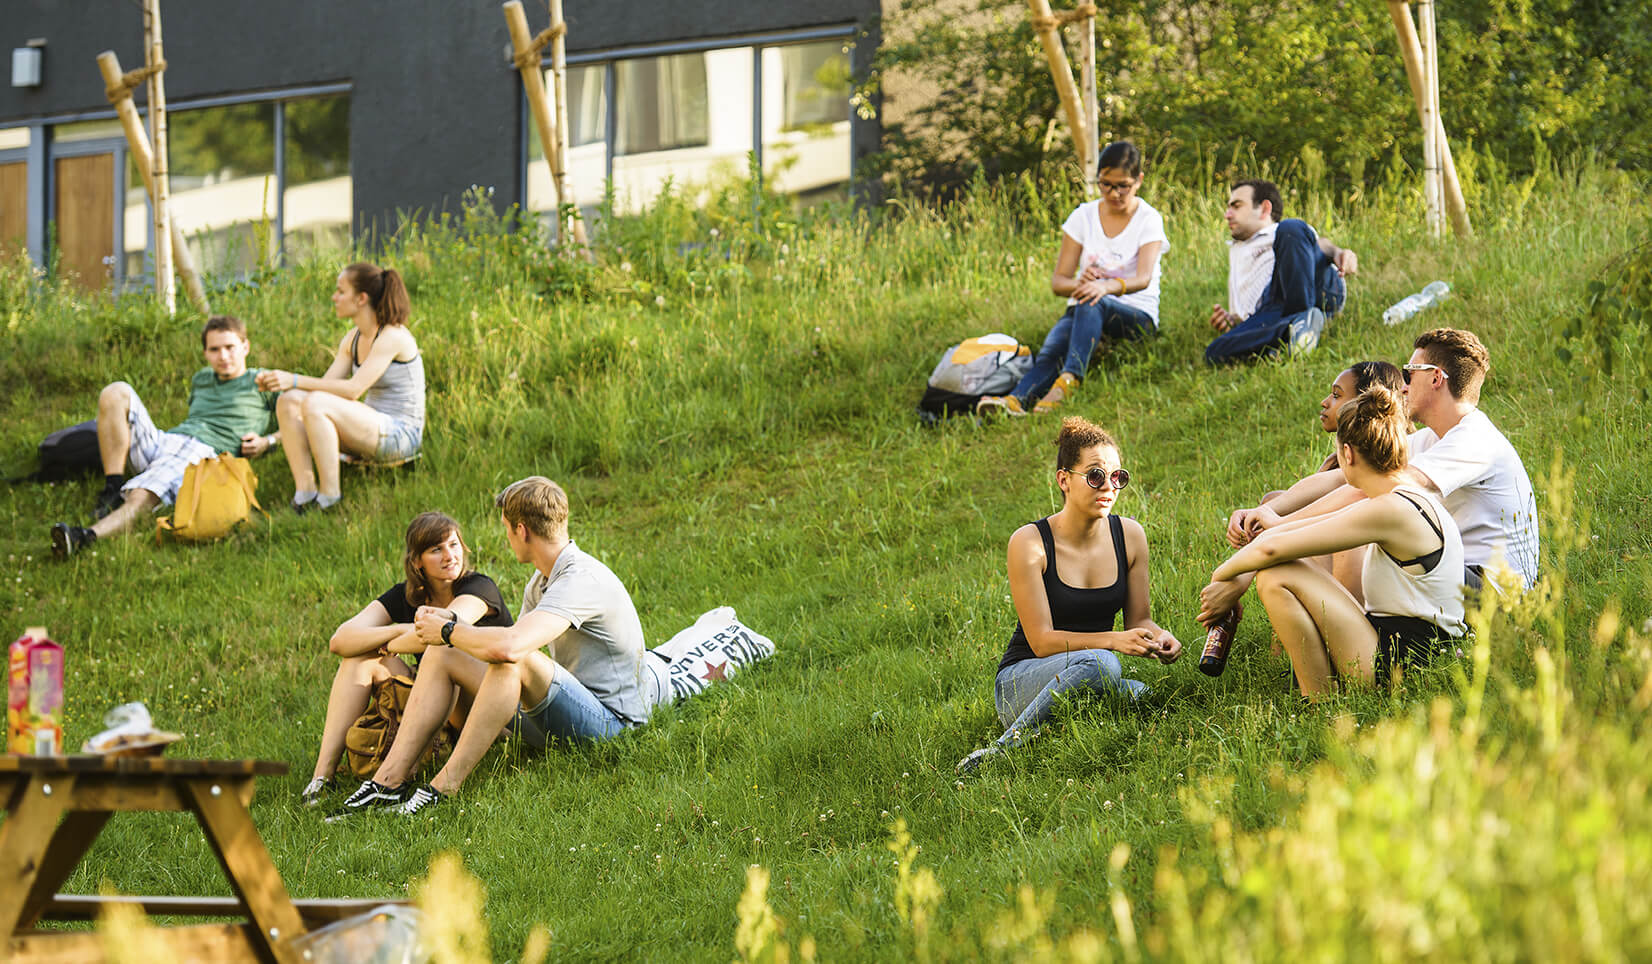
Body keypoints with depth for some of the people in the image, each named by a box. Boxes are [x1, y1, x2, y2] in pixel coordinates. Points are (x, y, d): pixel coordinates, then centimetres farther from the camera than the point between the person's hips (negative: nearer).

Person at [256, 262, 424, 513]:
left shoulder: (393, 336, -15)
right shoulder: (353, 339, 12)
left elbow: (353, 389, -23)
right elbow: (327, 384, 8)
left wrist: (295, 381, -24)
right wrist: (281, 383, -8)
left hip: (401, 435, -9)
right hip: (372, 432, 9)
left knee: (315, 403, -29)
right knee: (289, 401, -8)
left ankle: (329, 498, -24)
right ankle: (305, 494, -17)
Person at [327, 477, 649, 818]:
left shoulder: (582, 581, -22)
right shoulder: (544, 579, 12)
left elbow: (509, 646, -35)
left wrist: (449, 632, -18)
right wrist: (451, 621, 4)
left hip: (610, 719, -10)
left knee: (513, 660, -35)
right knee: (441, 656, 2)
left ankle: (442, 790, -29)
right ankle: (390, 780, -8)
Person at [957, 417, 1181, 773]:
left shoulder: (1130, 535, 2)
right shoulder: (1029, 543, -13)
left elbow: (1138, 618, 10)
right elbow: (1042, 641, -17)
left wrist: (1158, 636, -14)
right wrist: (1112, 640, -30)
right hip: (1021, 683, -4)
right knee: (1100, 663, -37)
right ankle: (1004, 750, -28)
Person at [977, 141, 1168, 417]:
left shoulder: (1149, 221, -3)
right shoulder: (1084, 216, 8)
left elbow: (1144, 278, -22)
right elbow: (1058, 281, 5)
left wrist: (1107, 286, -45)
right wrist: (1078, 283, -22)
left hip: (1137, 317, -3)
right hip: (1082, 314, 3)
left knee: (1093, 303, -39)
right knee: (1051, 351, -33)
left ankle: (1067, 383, -58)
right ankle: (1015, 399, -62)